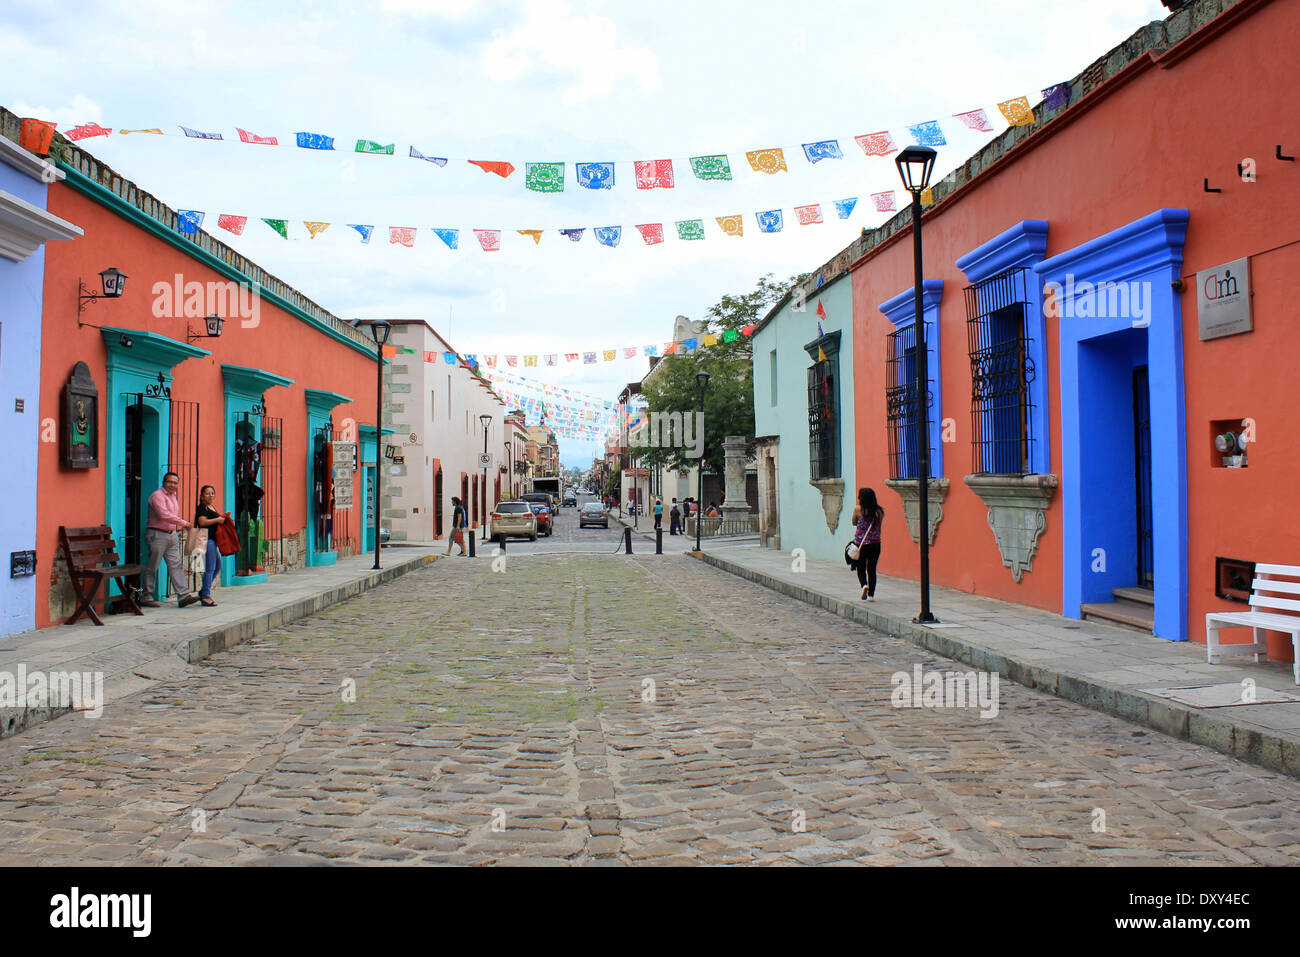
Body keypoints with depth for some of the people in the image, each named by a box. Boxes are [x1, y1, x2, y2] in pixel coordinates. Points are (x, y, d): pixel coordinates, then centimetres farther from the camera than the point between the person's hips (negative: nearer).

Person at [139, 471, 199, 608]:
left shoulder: (174, 497, 17)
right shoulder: (158, 496, -11)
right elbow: (164, 515, -23)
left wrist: (177, 529, 15)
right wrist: (183, 523, -22)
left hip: (172, 534, 8)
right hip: (157, 535, -8)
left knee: (175, 565, 2)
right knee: (152, 567, -1)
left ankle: (183, 595, -3)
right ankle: (146, 597, 7)